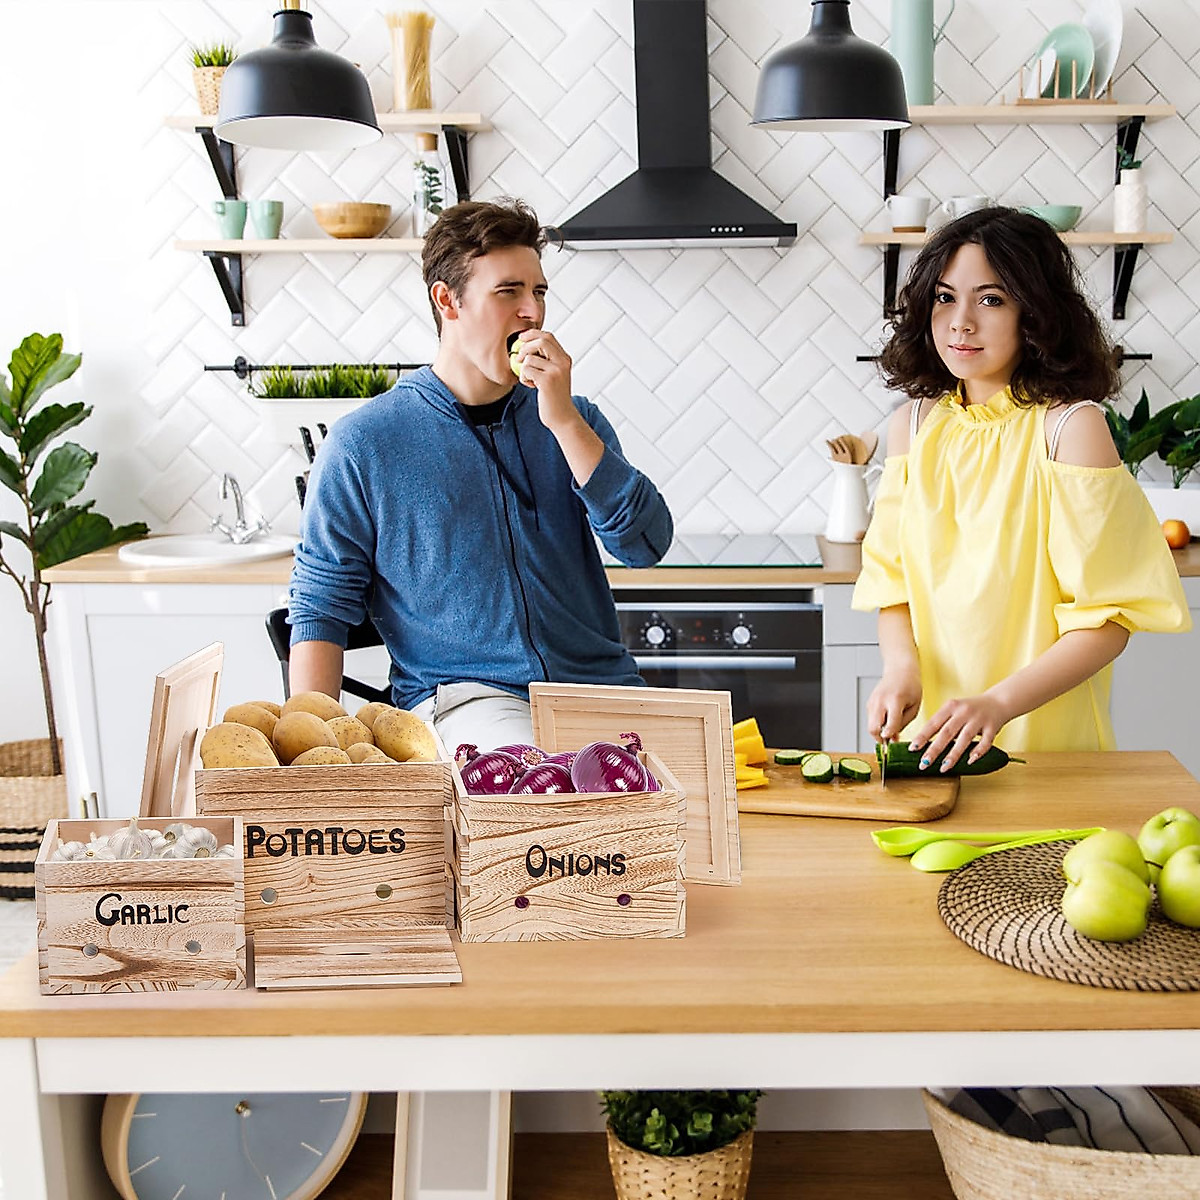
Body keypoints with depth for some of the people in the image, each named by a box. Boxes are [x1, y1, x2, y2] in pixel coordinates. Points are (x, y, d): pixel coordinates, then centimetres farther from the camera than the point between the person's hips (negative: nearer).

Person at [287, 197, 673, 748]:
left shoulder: (571, 421, 11)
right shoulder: (364, 443, 1)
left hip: (601, 689, 4)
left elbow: (645, 545, -2)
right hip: (462, 697, -4)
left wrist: (564, 420, -10)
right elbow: (320, 605, 2)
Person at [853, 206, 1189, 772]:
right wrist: (901, 667, -13)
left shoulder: (1070, 426, -11)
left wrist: (999, 702, -26)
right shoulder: (914, 423, 3)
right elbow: (891, 577, 6)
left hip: (1047, 740, -4)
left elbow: (1106, 621, -14)